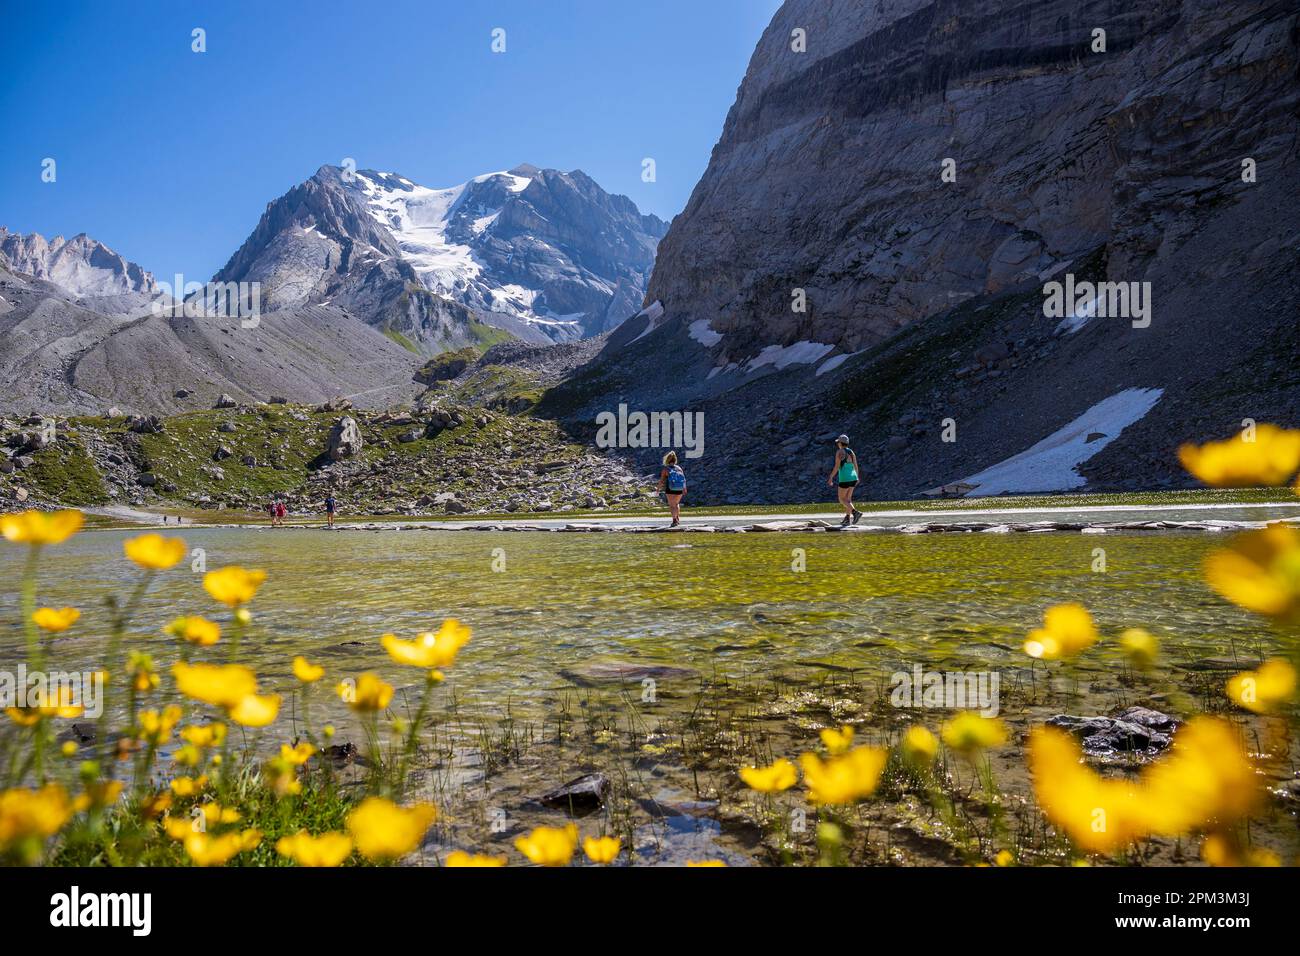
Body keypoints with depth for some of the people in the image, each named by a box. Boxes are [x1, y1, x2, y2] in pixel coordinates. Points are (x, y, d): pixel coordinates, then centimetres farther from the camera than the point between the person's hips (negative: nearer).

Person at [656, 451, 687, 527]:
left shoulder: (665, 469, -8)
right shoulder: (679, 468, 2)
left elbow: (661, 480, -9)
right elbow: (684, 479, 6)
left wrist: (658, 488, 6)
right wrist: (684, 489, 17)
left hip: (670, 490, -4)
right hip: (679, 490, 4)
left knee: (672, 505, 5)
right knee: (676, 503, 25)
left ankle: (674, 520, -8)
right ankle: (678, 518, 26)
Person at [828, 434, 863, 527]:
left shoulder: (839, 452, -11)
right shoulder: (851, 452, 9)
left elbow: (836, 467, -15)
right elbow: (856, 466, 11)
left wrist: (830, 478, -9)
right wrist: (857, 477, 22)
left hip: (844, 479, -7)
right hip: (853, 477, 7)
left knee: (842, 500, 1)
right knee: (848, 498, 14)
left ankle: (855, 512, -18)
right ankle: (847, 519, 12)